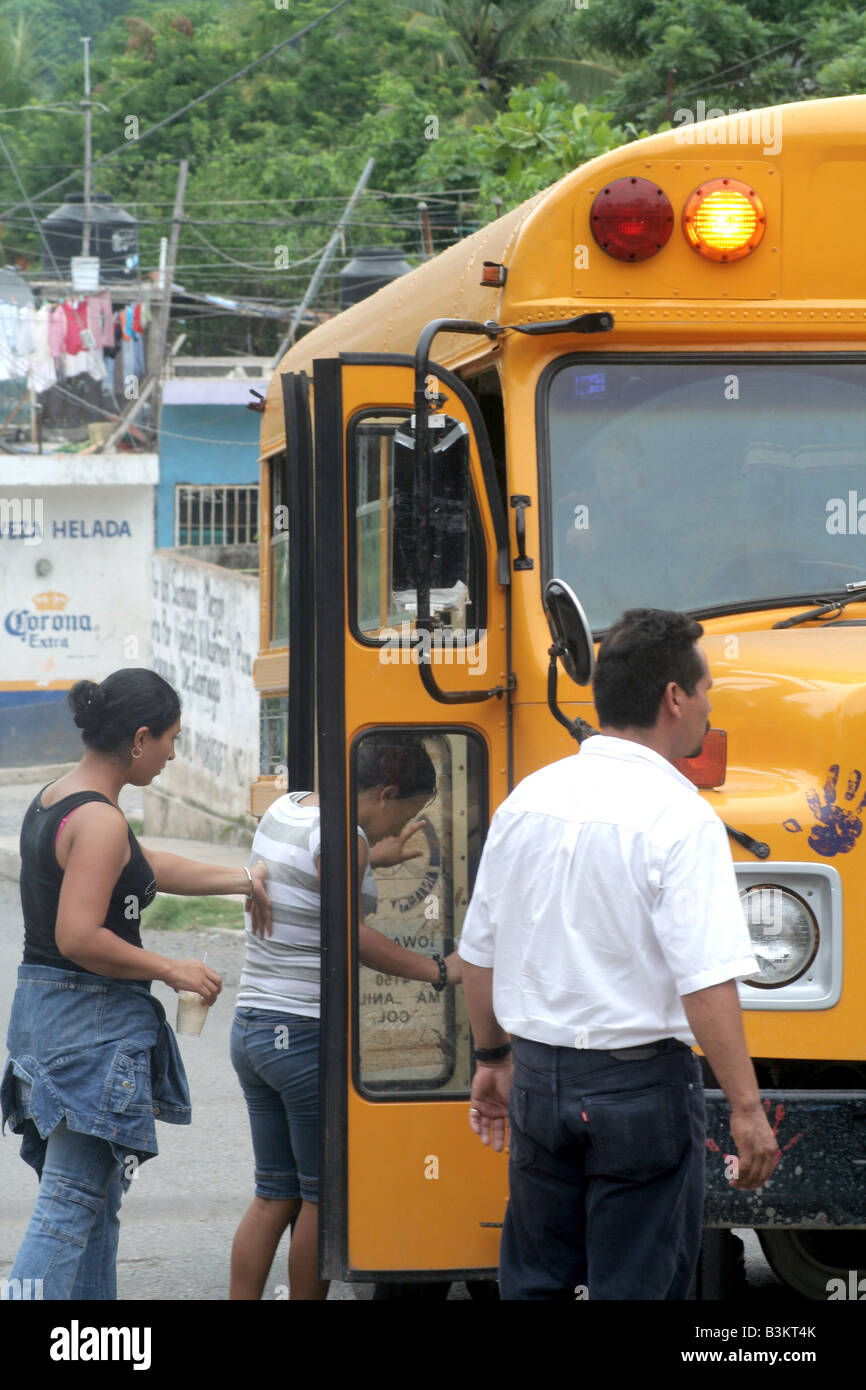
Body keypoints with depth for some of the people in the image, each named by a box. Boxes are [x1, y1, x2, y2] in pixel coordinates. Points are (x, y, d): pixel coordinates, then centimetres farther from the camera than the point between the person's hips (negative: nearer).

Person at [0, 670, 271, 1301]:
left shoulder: (52, 801, 12)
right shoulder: (99, 820, -18)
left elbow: (146, 868, 21)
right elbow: (79, 938, -25)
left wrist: (243, 880, 21)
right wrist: (174, 970, -15)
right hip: (93, 1020, -10)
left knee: (96, 1199, 17)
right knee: (72, 1202, -10)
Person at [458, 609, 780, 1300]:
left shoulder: (527, 801, 4)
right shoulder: (678, 817, -16)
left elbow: (479, 954, 12)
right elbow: (706, 983, -22)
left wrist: (493, 1058, 25)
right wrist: (746, 1108, -18)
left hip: (538, 1080, 6)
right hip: (642, 1087, -6)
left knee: (534, 1279, 15)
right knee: (636, 1286, 1)